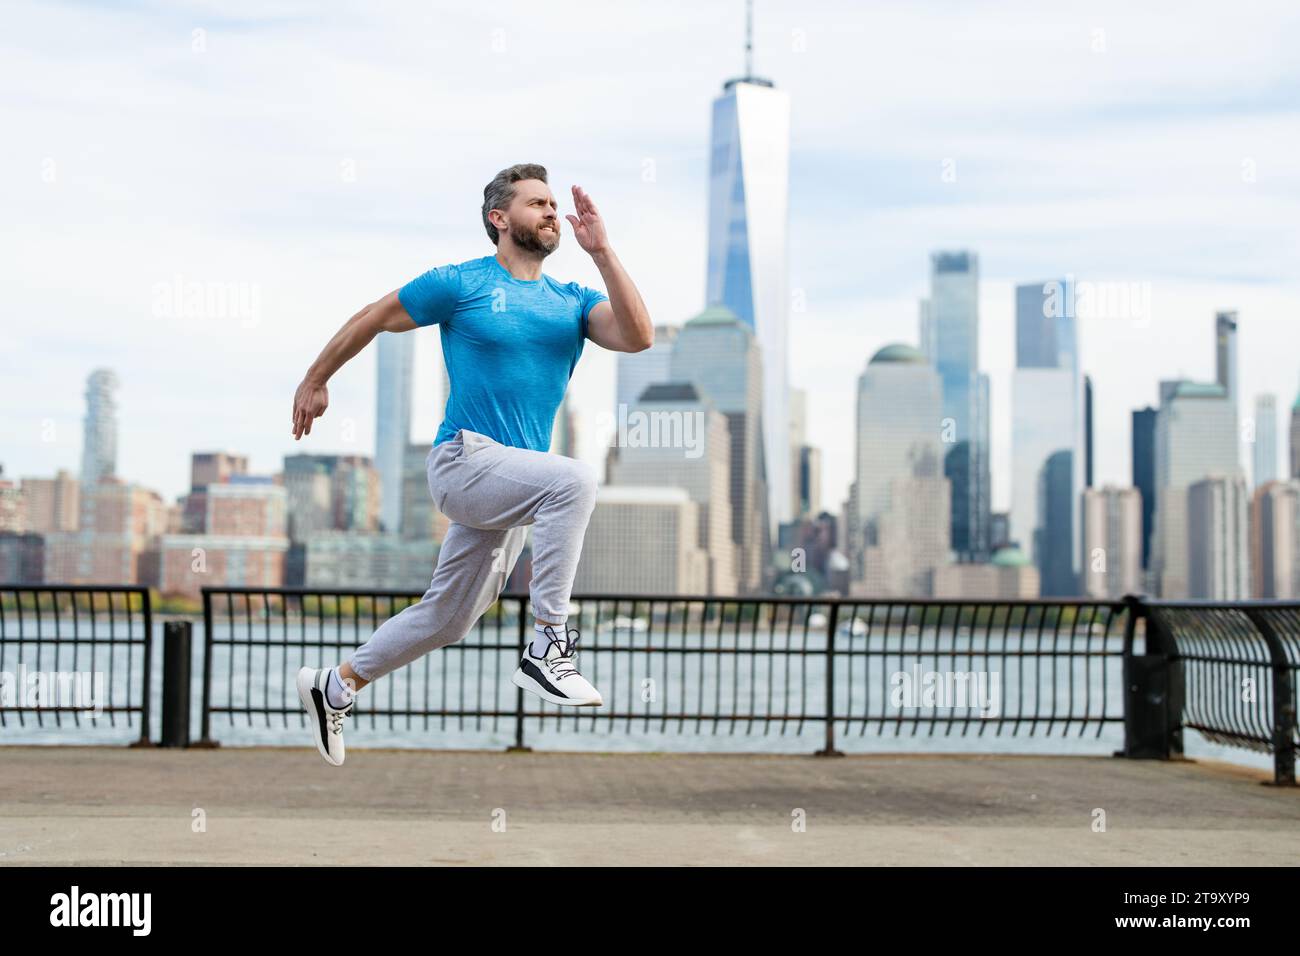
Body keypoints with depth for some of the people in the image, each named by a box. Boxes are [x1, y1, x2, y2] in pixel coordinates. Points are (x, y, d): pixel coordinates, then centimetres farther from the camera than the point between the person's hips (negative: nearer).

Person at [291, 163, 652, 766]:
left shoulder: (572, 302, 11)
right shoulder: (460, 284, -1)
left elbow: (637, 336, -7)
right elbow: (371, 320, 10)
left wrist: (601, 252, -11)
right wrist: (315, 381, 16)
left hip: (508, 480, 6)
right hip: (464, 461, -6)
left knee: (448, 618, 14)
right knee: (574, 480, -32)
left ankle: (334, 686, 32)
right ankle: (547, 646, -30)